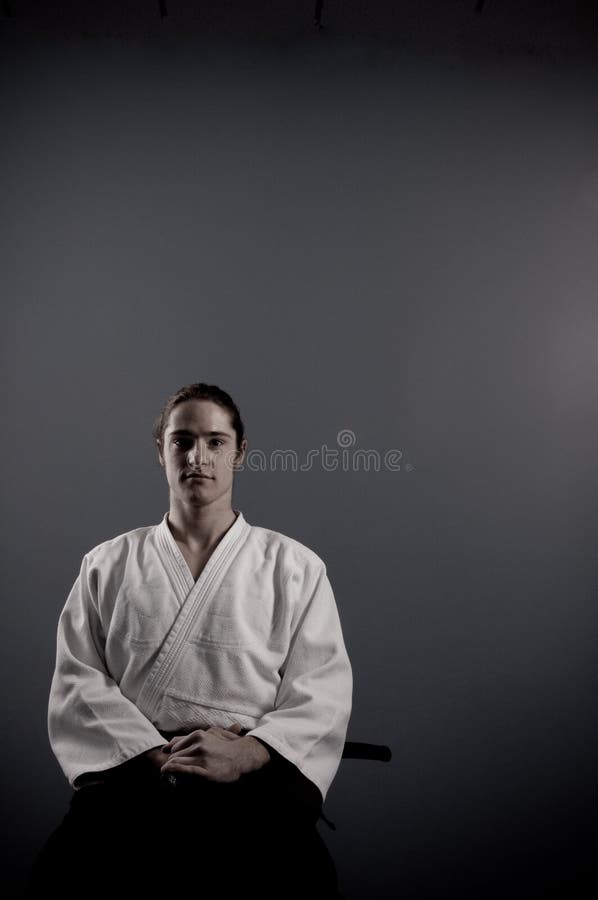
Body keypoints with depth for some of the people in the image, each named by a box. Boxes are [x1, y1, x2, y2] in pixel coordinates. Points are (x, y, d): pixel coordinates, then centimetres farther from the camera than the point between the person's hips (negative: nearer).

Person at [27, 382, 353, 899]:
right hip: (133, 771, 1)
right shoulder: (108, 565, 16)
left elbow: (324, 691, 5)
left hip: (255, 772, 0)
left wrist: (247, 753, -13)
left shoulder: (294, 566, 12)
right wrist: (158, 755, -8)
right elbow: (77, 681, 7)